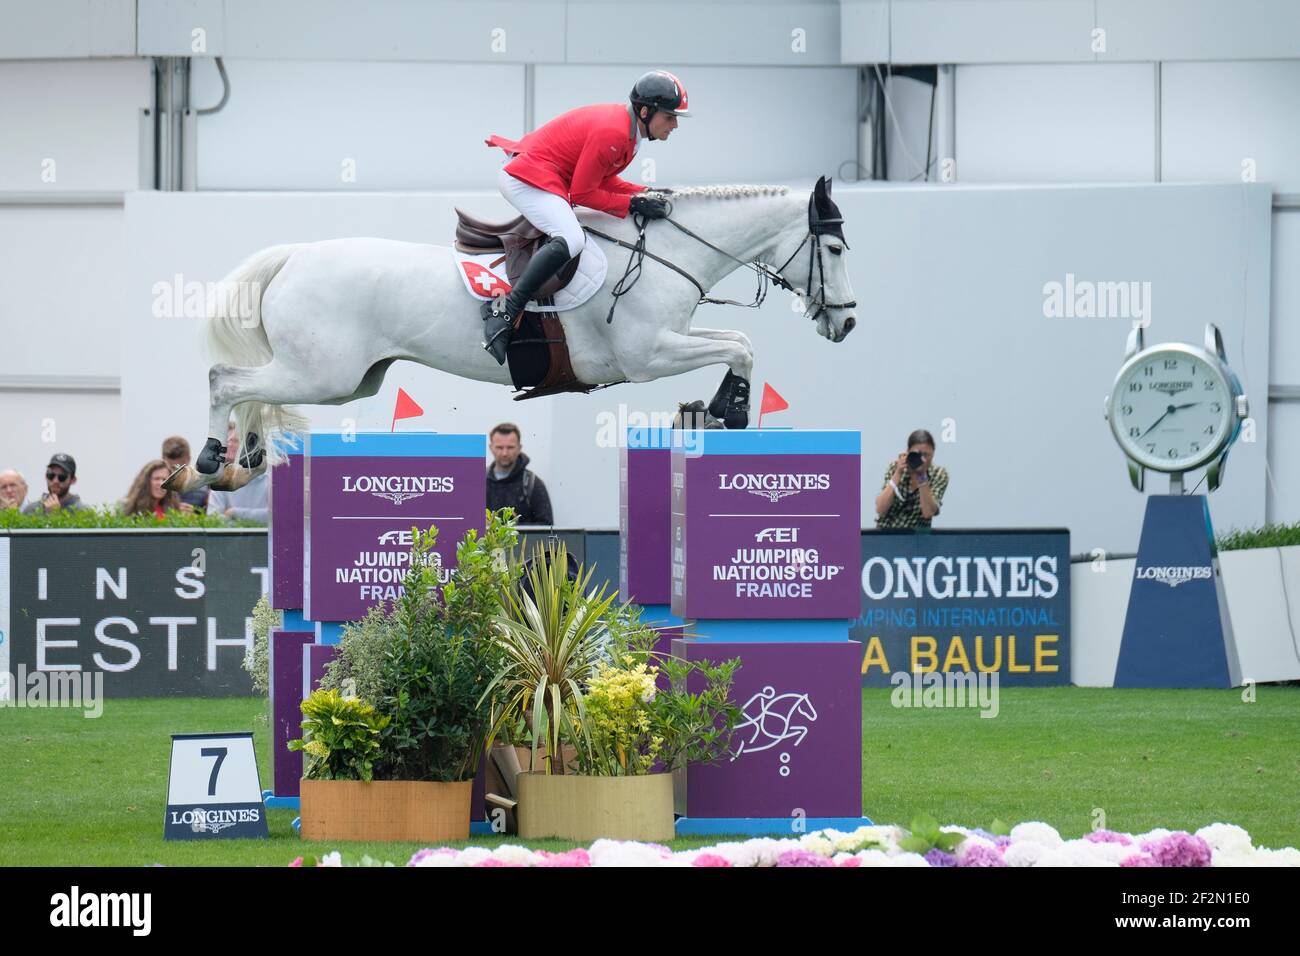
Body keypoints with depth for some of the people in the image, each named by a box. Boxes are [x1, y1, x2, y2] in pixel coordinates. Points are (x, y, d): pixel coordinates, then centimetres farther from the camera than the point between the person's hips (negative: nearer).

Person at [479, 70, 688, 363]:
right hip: (527, 180, -11)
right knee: (570, 240, -31)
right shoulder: (611, 133, -23)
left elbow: (604, 180, 14)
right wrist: (633, 204, -17)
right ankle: (504, 311, -31)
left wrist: (646, 194, 4)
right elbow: (583, 193, -20)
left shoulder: (626, 126, 8)